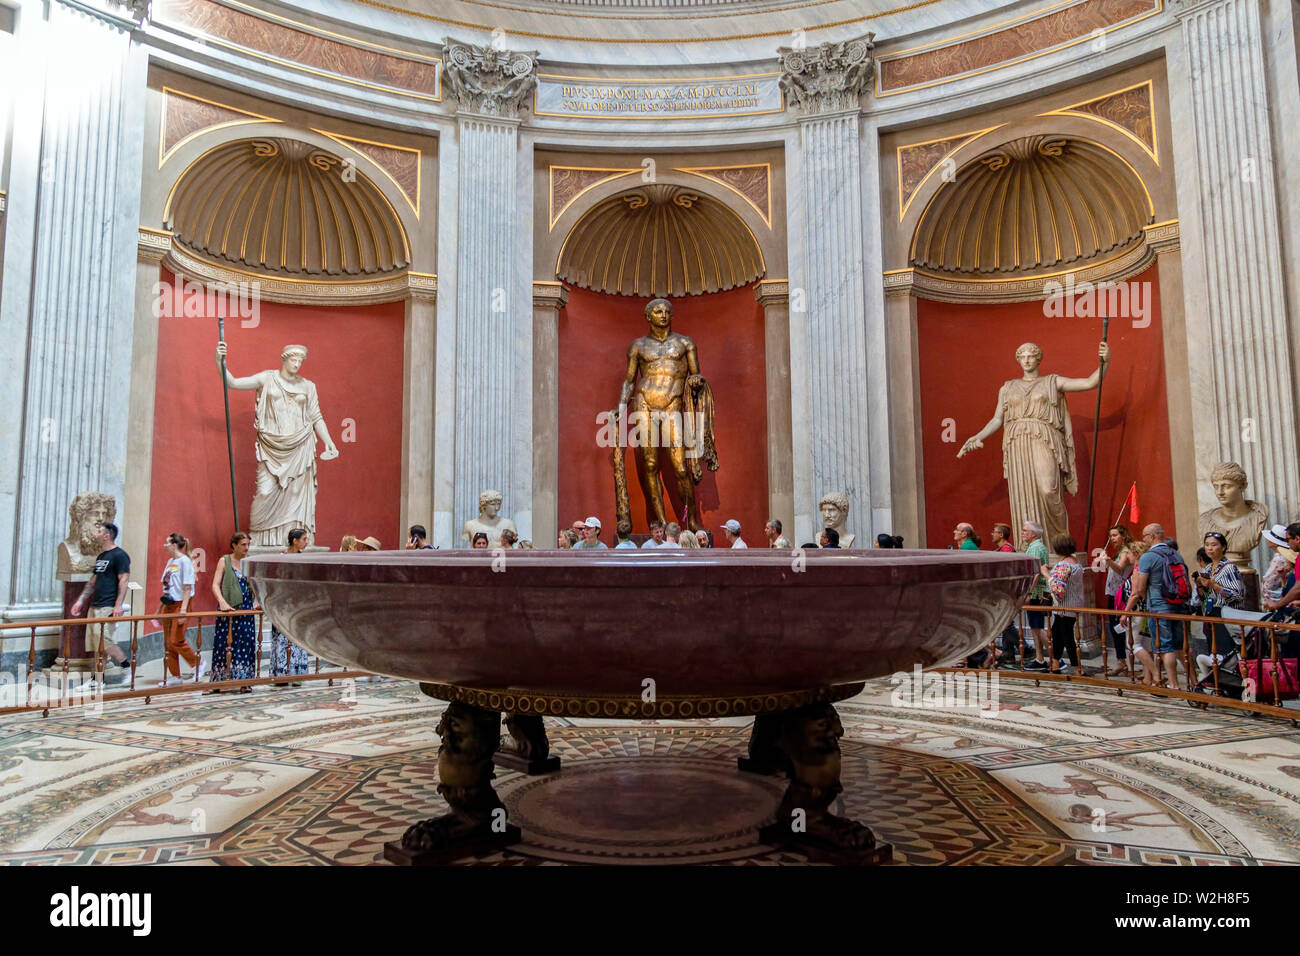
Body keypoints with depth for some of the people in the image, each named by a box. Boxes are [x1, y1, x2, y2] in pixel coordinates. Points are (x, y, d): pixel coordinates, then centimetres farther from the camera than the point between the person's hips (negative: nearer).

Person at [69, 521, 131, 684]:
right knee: (95, 642, 8)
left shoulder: (119, 555, -9)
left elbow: (124, 580, -16)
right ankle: (98, 678, 12)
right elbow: (93, 581, 24)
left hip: (108, 607, -9)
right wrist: (81, 600, 18)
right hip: (95, 606, 9)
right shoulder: (100, 557, 18)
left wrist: (118, 605, -22)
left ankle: (126, 665, 3)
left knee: (105, 640, -15)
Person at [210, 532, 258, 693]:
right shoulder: (224, 561, 1)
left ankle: (244, 682, 9)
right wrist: (222, 602, -21)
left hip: (246, 609, 3)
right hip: (228, 609, -3)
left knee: (246, 644, 2)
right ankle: (217, 683, 8)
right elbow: (215, 585, -6)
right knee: (223, 644, -1)